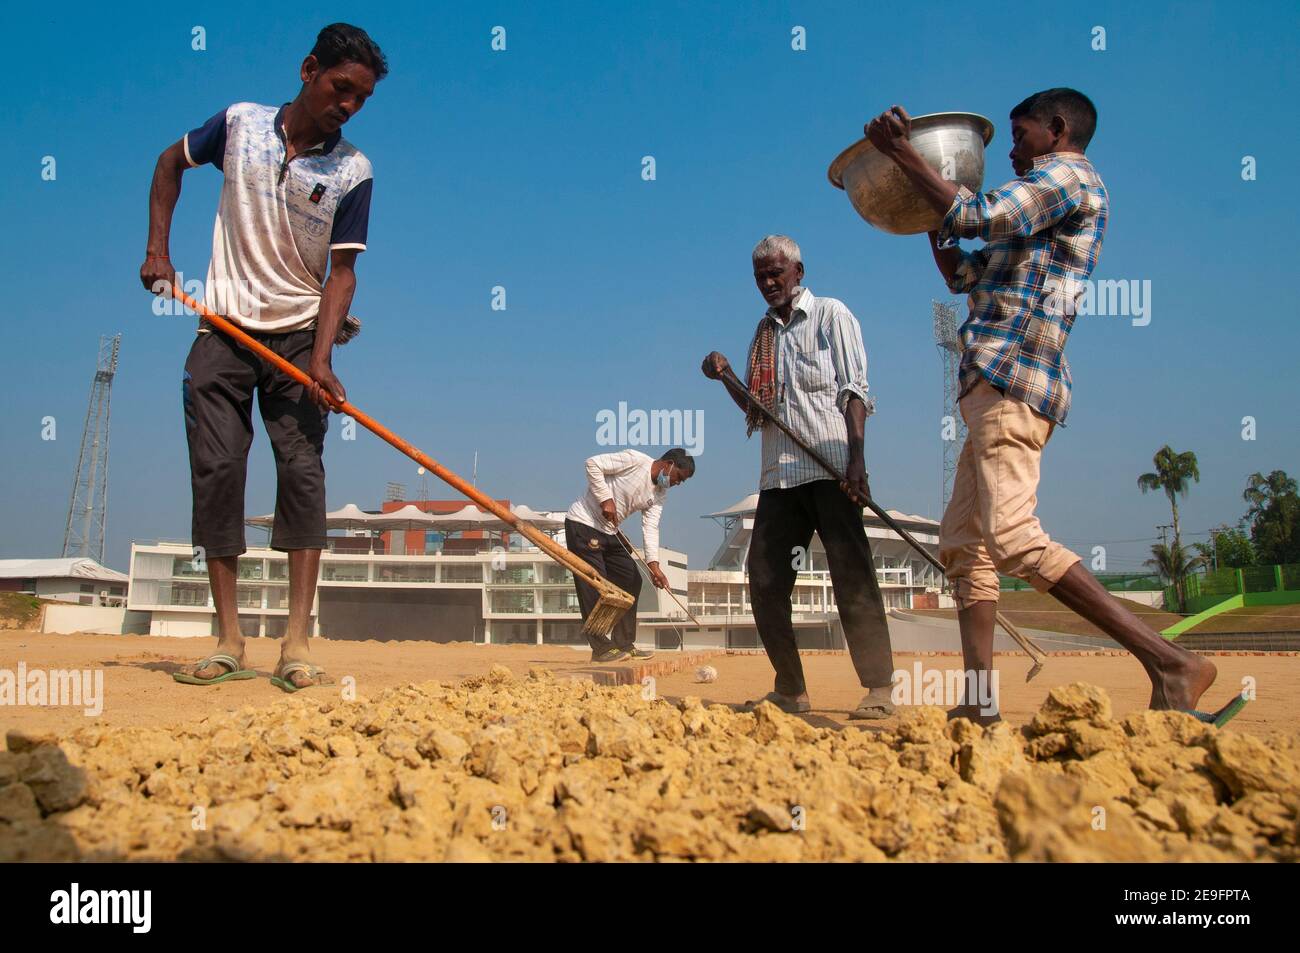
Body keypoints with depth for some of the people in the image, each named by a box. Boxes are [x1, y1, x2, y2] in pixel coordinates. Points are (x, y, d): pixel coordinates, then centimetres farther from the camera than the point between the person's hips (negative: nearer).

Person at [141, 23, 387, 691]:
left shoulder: (352, 172, -5)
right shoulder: (239, 123, 0)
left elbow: (342, 270, -9)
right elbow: (171, 162, 17)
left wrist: (320, 360, -22)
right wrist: (158, 249, 7)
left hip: (299, 333, -1)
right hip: (223, 331, 1)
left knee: (303, 471, -10)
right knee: (216, 471, -3)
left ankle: (296, 647, -9)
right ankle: (229, 643, 3)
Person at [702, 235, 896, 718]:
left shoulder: (831, 315, 6)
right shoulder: (763, 332, 22)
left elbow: (854, 390, -3)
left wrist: (856, 459, -16)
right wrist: (726, 377, 3)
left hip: (830, 468, -6)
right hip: (779, 474, 6)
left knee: (852, 574, -9)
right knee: (764, 581, 2)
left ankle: (878, 689, -7)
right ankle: (790, 691, 11)